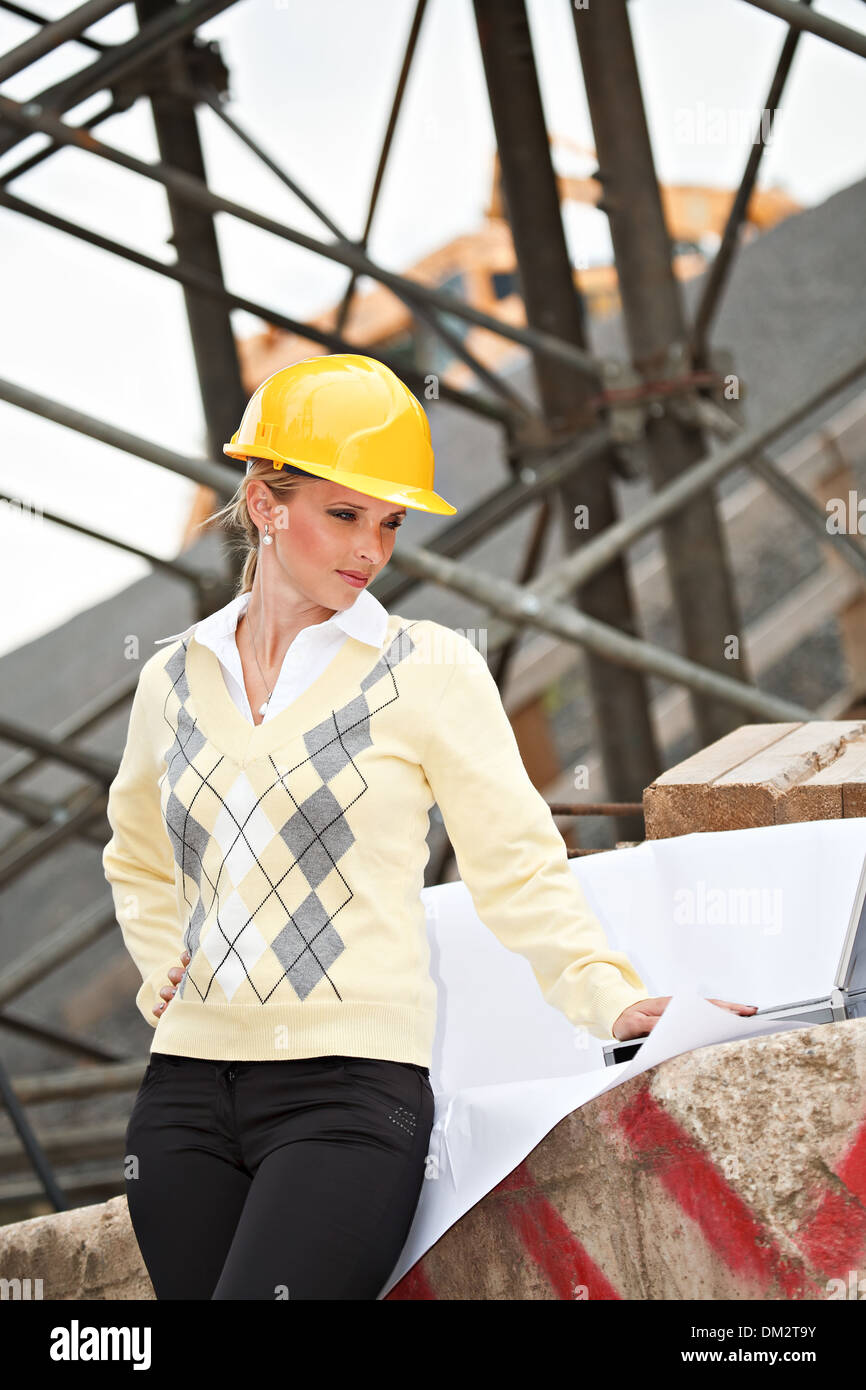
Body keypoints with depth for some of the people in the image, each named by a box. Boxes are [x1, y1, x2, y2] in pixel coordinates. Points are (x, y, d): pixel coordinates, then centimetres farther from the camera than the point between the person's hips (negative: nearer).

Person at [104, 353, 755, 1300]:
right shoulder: (175, 678, 12)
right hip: (187, 1088, 5)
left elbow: (517, 867, -1)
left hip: (354, 1087, -4)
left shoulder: (430, 672, 0)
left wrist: (616, 1002, -13)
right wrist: (161, 970, 13)